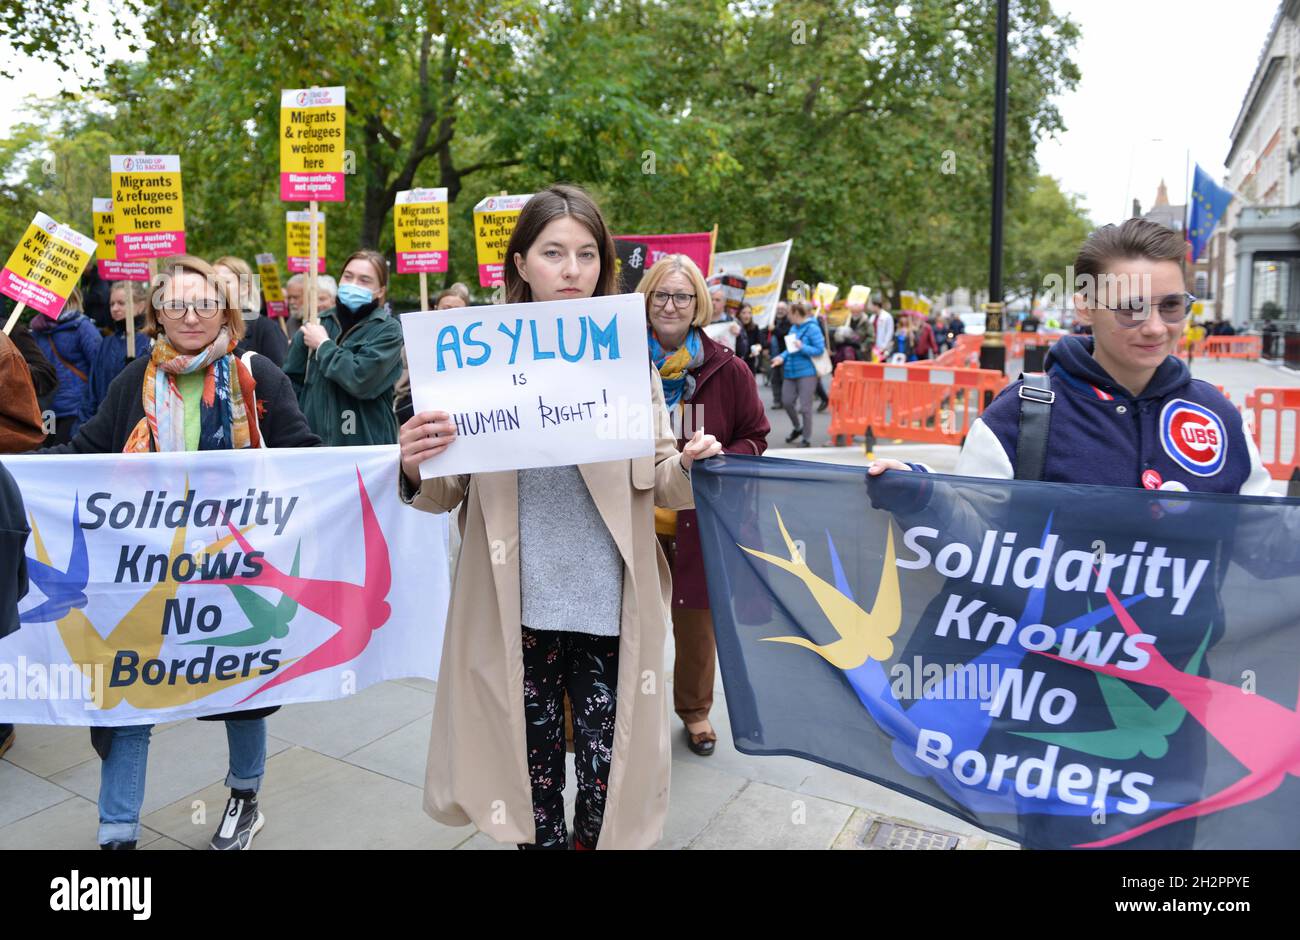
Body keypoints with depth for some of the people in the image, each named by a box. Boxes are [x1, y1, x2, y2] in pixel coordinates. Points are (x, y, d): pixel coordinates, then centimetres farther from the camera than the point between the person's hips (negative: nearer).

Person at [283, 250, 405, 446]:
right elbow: (292, 381, 11)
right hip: (312, 440, 4)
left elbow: (360, 379, -20)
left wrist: (323, 345, -7)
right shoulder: (317, 323, 8)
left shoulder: (388, 330, -6)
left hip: (366, 444, -4)